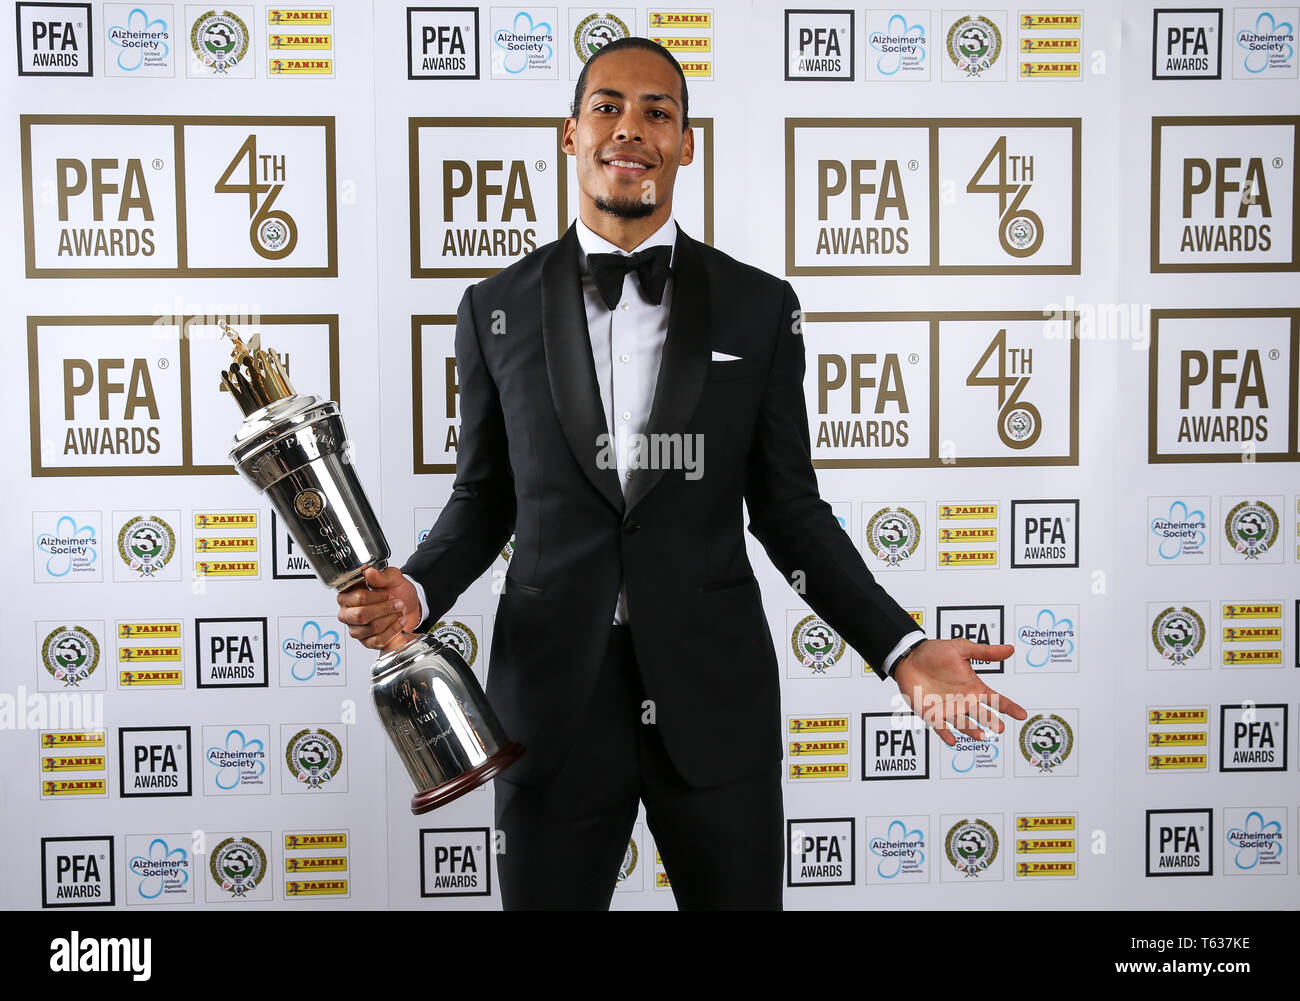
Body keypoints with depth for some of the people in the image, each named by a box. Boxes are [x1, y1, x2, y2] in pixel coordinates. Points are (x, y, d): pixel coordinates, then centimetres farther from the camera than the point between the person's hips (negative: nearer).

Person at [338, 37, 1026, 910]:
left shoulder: (759, 308, 2)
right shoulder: (498, 310, 3)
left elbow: (789, 508, 4)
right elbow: (484, 497, 9)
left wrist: (902, 649, -6)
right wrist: (415, 590, -11)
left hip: (716, 699, 0)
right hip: (553, 698, 0)